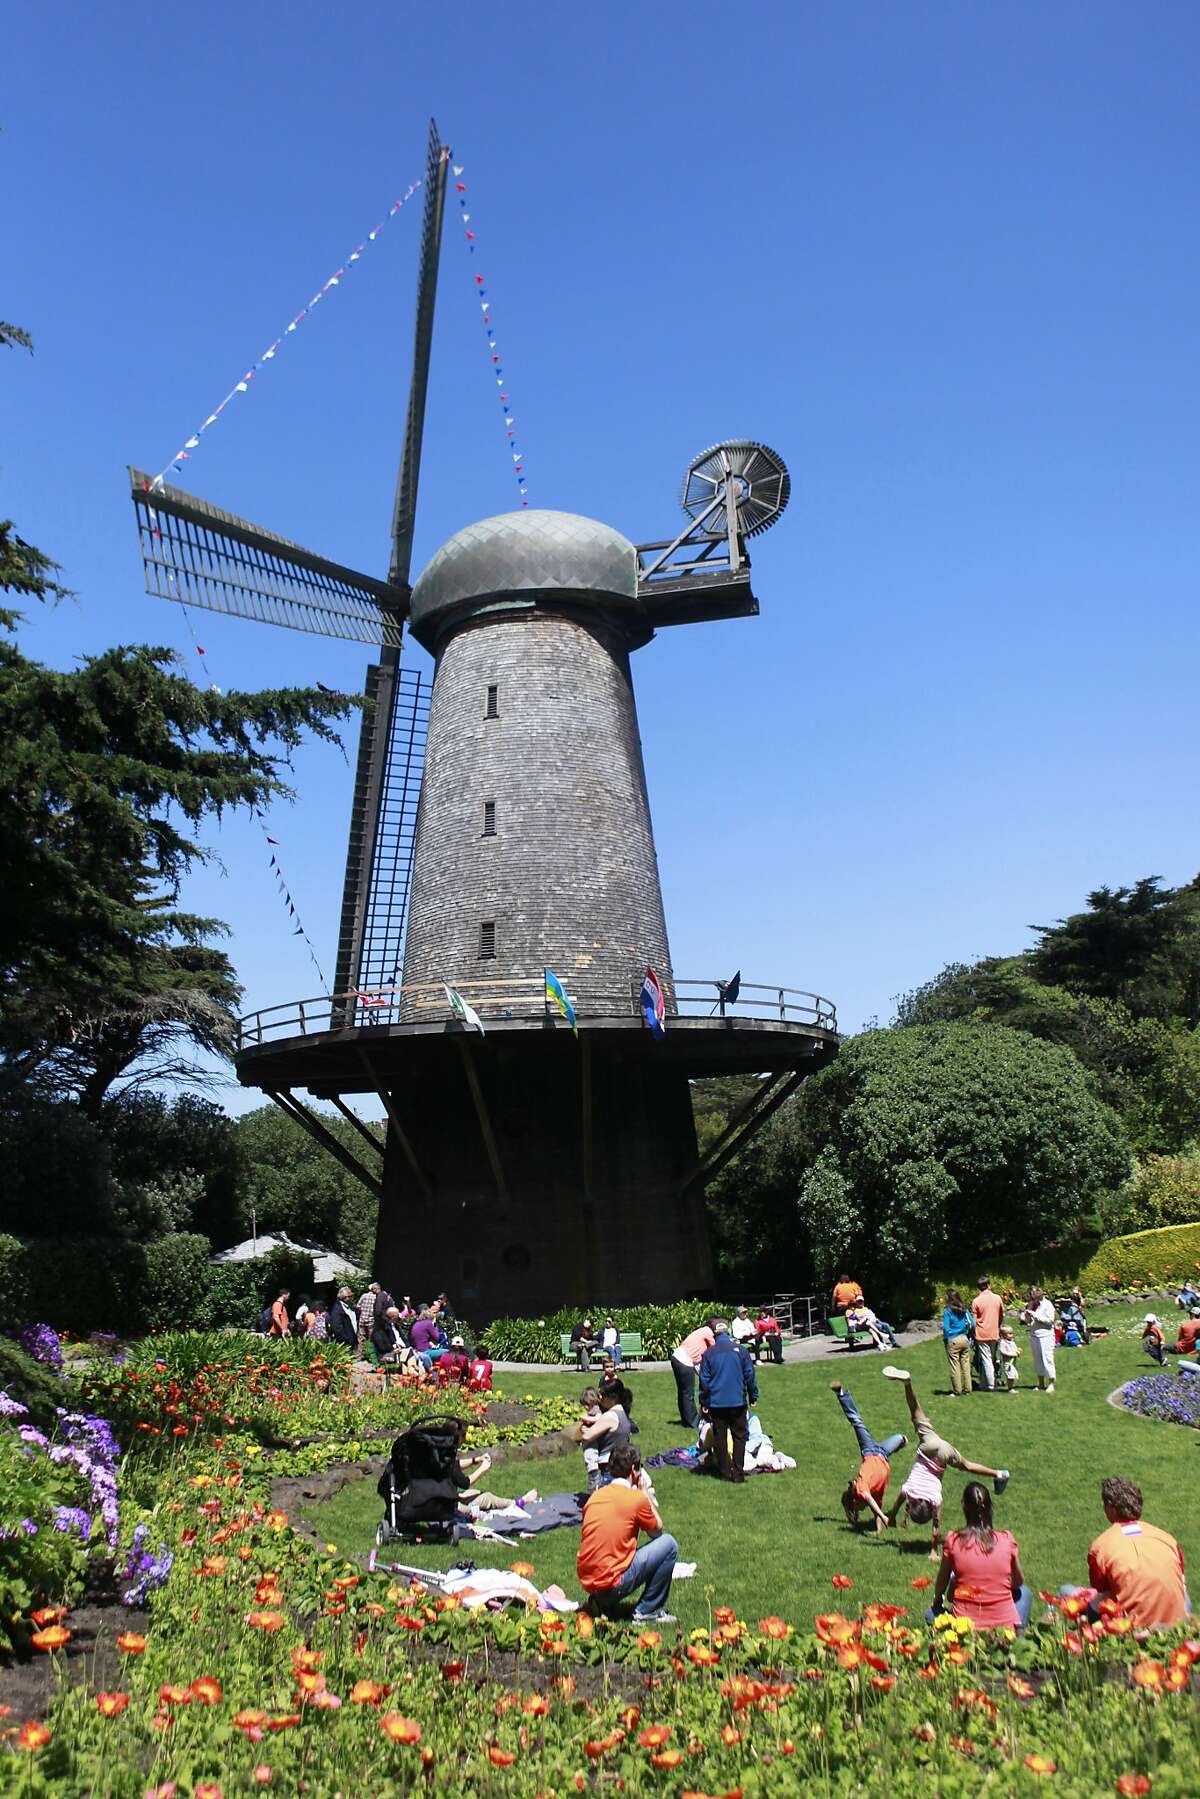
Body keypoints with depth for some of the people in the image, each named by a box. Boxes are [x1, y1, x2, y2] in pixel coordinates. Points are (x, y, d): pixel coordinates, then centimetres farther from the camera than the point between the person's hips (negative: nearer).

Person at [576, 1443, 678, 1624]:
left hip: (585, 1582, 7)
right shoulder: (637, 1499, -11)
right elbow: (657, 1531, 7)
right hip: (612, 1585, -6)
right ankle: (648, 1612, 8)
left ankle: (601, 1602, 17)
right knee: (669, 1544, 4)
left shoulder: (596, 1495, 7)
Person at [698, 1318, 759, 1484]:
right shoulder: (740, 1350, -4)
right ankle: (738, 1474, 7)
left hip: (716, 1403, 0)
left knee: (720, 1438, 11)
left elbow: (704, 1380, -1)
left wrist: (704, 1403, 7)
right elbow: (750, 1375, 1)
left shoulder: (708, 1353, -5)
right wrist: (753, 1397, 12)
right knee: (739, 1437, 10)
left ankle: (725, 1472, 15)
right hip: (738, 1402, 0)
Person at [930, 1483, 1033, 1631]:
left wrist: (937, 1601, 26)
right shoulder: (1007, 1540, -9)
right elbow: (1018, 1582, 9)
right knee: (1023, 1592, 29)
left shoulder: (954, 1541, -10)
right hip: (1005, 1626, 0)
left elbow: (942, 1582, 5)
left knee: (931, 1613, 28)